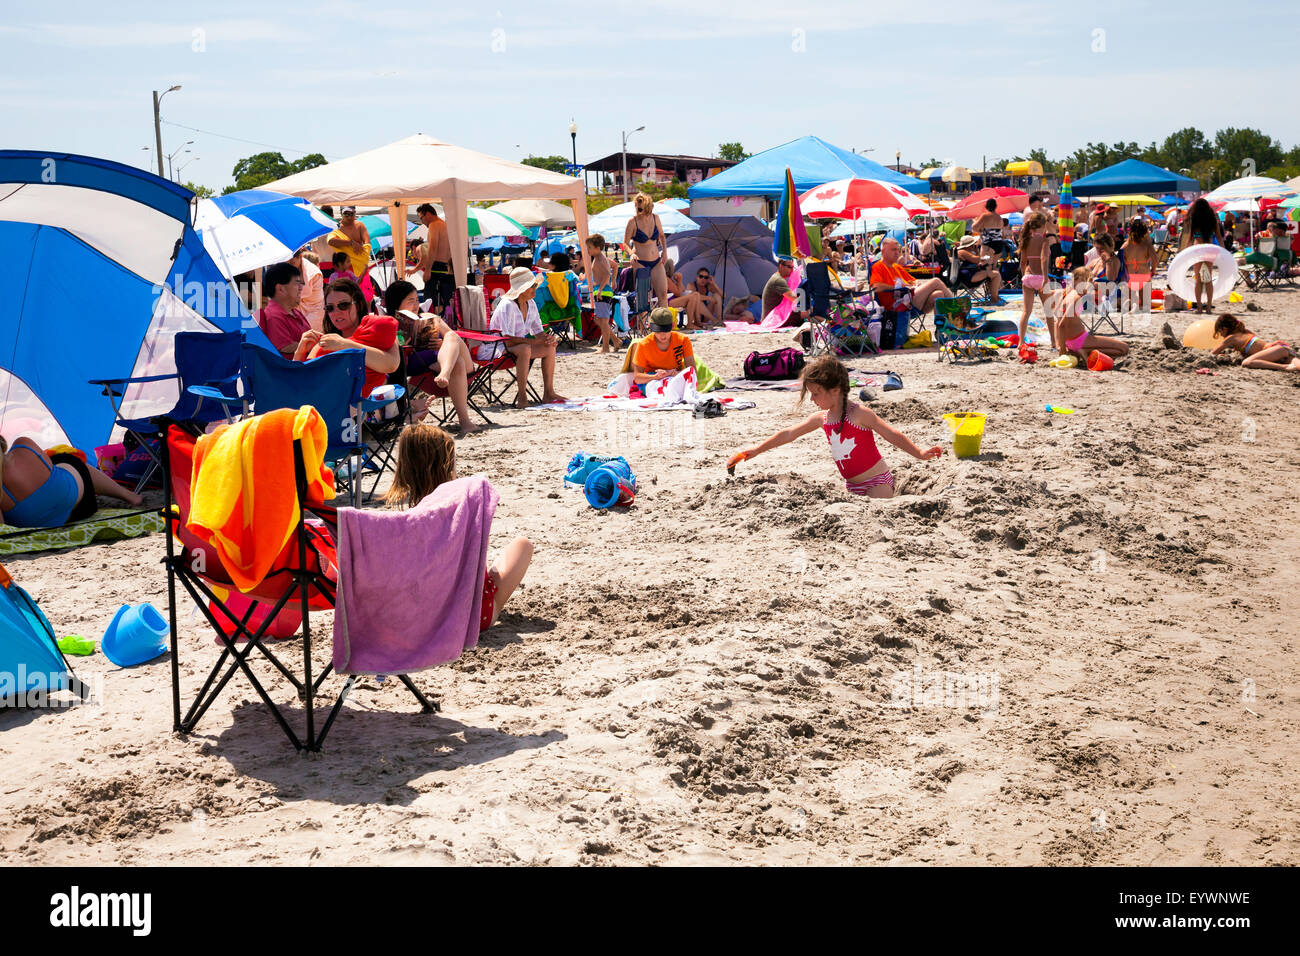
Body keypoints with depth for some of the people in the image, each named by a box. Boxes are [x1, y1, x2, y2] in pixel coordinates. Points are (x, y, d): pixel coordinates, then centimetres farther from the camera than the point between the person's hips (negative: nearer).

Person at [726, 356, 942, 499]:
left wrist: (920, 454, -20)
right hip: (852, 485, 7)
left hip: (878, 481, -7)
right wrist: (755, 450, 17)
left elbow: (892, 434, -12)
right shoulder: (822, 418, 5)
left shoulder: (859, 414, -15)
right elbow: (788, 434, 13)